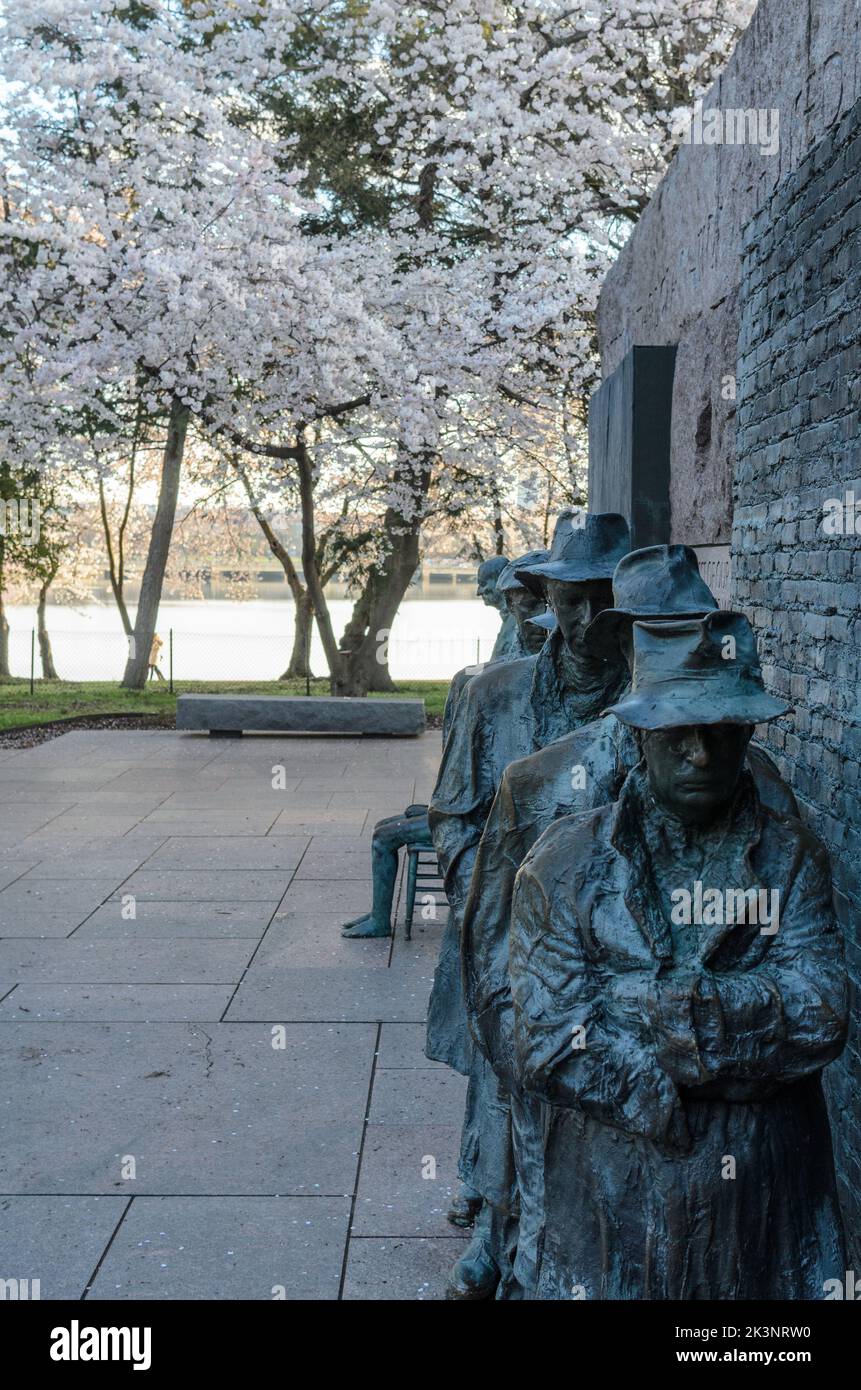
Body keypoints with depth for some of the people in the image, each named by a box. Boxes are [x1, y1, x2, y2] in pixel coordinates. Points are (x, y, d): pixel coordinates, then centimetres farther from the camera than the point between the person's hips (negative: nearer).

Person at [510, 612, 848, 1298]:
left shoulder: (791, 856, -2)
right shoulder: (565, 860, -7)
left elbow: (821, 1014, -16)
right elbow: (545, 1045, -15)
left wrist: (629, 998, -21)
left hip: (766, 1213, 2)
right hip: (607, 1208, -1)